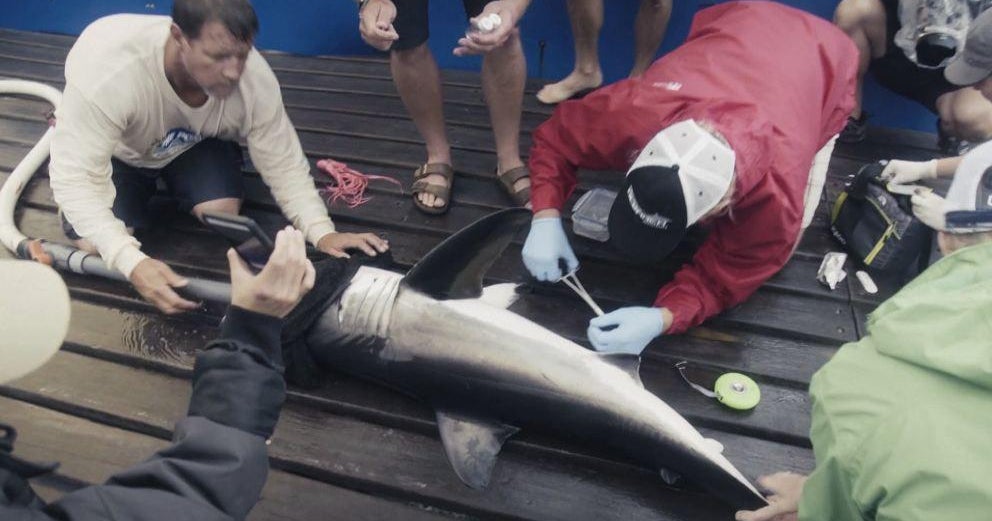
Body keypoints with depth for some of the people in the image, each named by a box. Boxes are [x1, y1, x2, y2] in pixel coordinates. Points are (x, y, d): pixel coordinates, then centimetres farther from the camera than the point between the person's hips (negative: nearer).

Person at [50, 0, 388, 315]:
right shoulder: (107, 71, -42)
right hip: (117, 149, -2)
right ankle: (142, 186, 14)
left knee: (222, 212, -18)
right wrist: (132, 262, -52)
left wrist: (322, 233, -40)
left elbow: (284, 163, -25)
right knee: (94, 244, -17)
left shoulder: (256, 79, -33)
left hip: (193, 142, 2)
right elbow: (75, 176, -39)